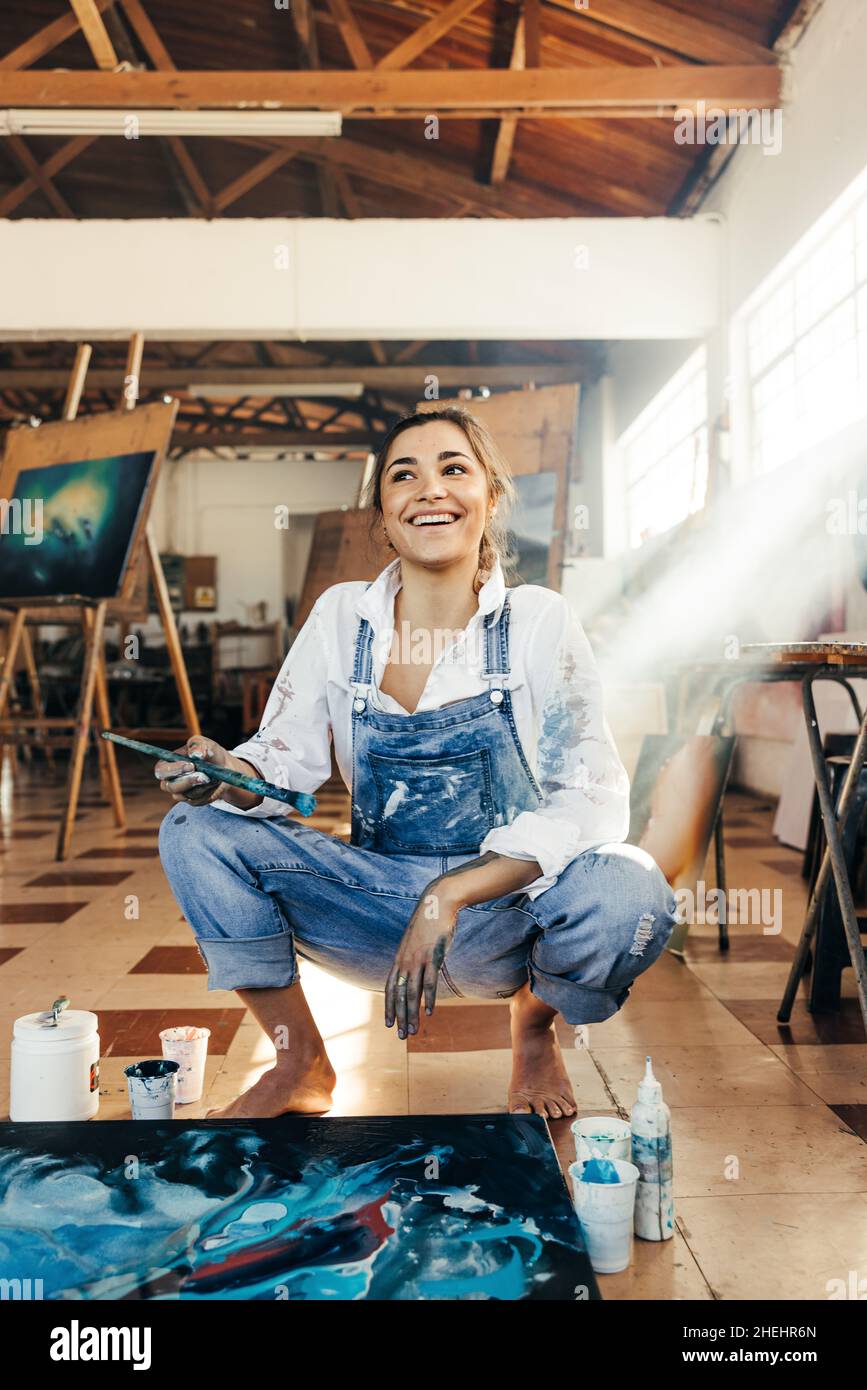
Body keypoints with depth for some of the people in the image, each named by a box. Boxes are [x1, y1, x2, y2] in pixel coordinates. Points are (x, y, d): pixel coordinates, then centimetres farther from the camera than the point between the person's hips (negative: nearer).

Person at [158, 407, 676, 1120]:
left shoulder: (537, 620, -9)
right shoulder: (341, 616, 0)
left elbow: (594, 798, -15)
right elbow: (287, 758, -1)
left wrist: (450, 896, -26)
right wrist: (231, 776, -26)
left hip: (507, 906, -2)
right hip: (376, 895, 2)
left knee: (626, 894, -33)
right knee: (195, 831, -14)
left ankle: (536, 1025, 5)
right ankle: (301, 1066, 3)